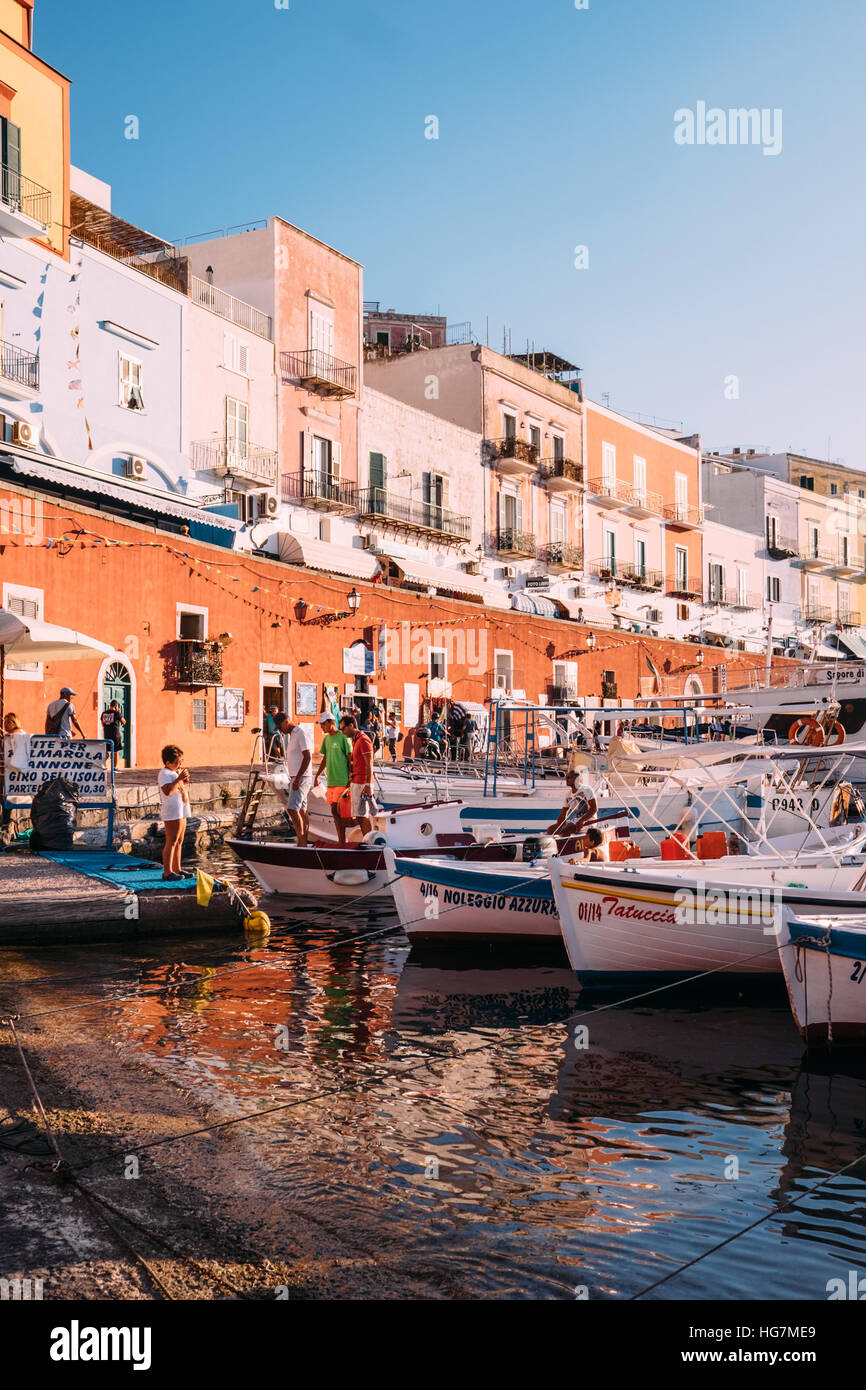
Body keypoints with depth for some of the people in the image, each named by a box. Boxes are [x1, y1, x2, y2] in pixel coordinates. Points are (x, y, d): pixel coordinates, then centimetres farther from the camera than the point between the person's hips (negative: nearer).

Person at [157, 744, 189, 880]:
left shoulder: (176, 772, 18)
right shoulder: (164, 774, -12)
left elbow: (184, 791, 26)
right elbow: (168, 791, -28)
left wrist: (185, 781, 6)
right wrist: (179, 778, -24)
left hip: (181, 812, 10)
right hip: (172, 812, -10)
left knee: (179, 841, 13)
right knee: (171, 842, -9)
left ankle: (177, 870, 20)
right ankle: (167, 872, -8)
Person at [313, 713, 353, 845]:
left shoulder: (343, 738, -10)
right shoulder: (326, 739, 13)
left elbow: (351, 760, -10)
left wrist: (350, 781, -13)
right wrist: (317, 776, 19)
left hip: (342, 782, -7)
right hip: (331, 781, 7)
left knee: (340, 811, -11)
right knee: (335, 812, 7)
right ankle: (341, 842, 12)